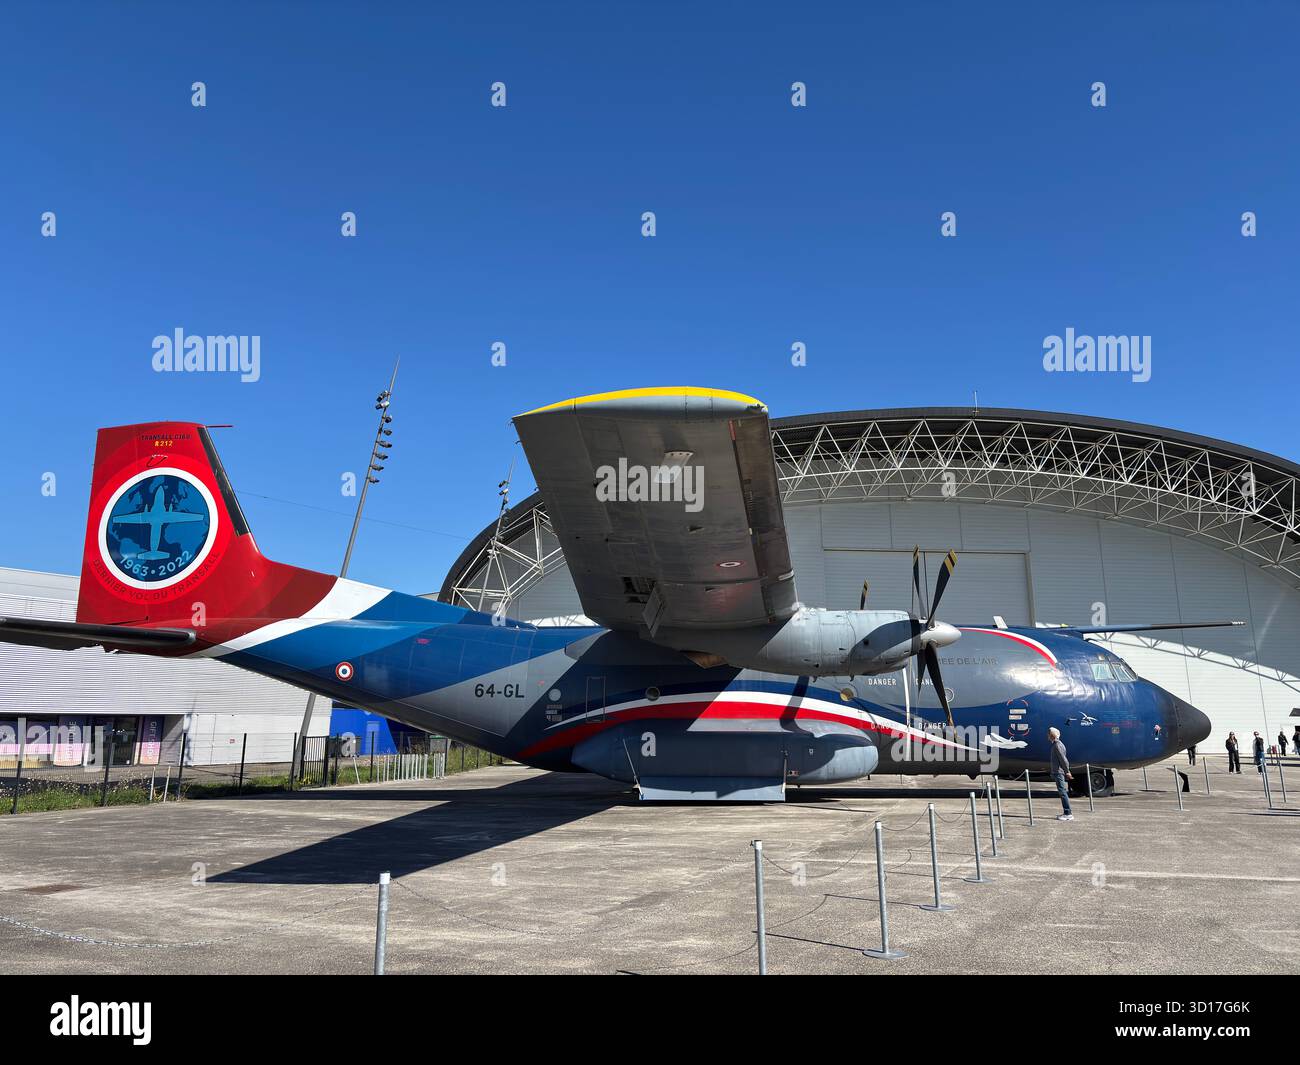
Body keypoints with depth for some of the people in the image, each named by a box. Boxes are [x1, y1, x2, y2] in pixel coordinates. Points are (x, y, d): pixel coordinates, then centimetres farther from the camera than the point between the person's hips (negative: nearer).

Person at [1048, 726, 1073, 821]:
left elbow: (1063, 759, -19)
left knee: (1062, 792, -10)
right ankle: (1066, 813, 19)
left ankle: (1068, 814, -11)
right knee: (1063, 792, 13)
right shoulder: (1056, 744, 16)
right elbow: (1062, 759, 22)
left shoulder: (1057, 745, -15)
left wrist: (1067, 771, -17)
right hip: (1057, 771, 10)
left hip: (1059, 772, -10)